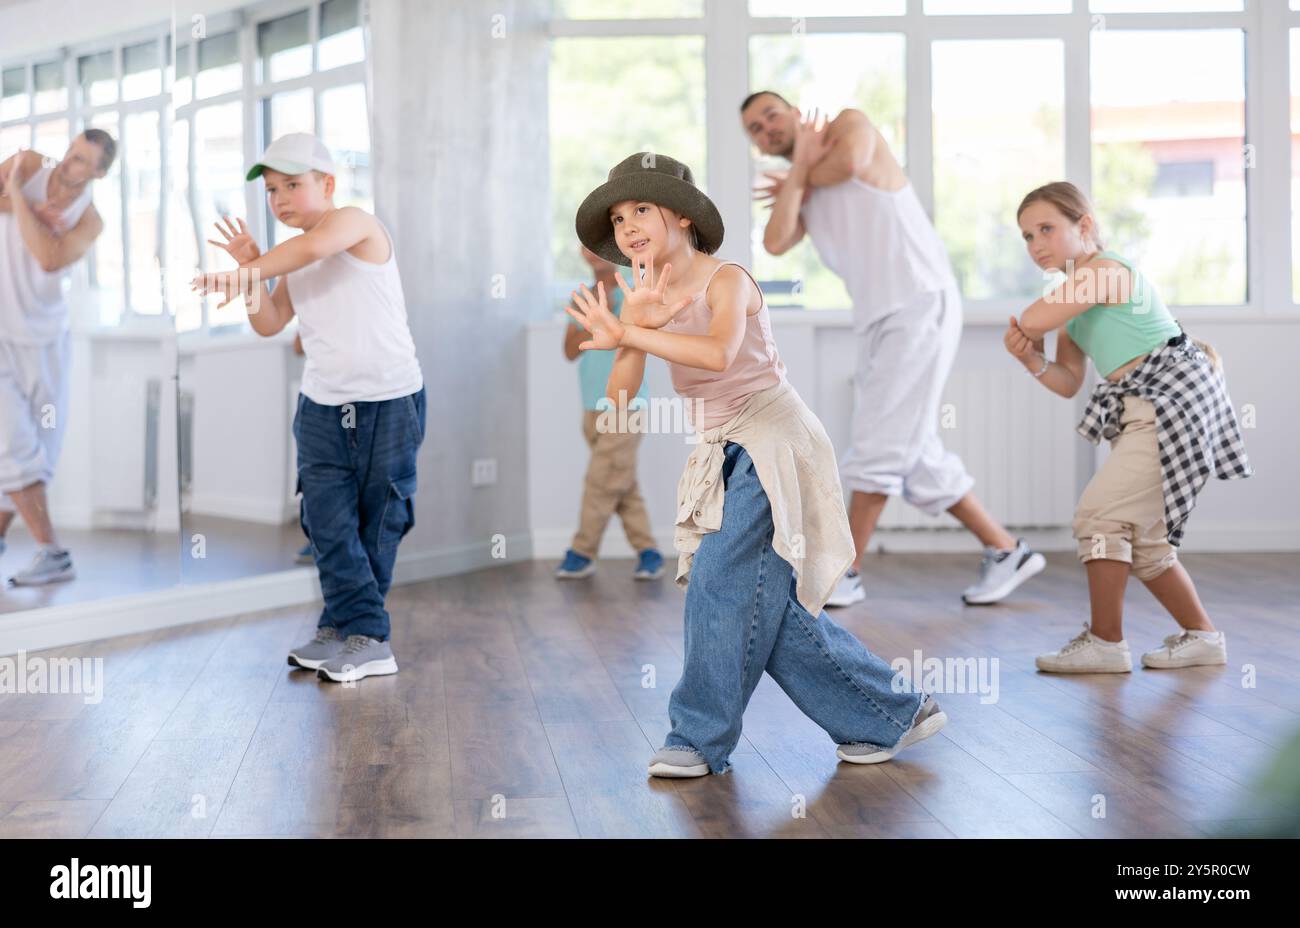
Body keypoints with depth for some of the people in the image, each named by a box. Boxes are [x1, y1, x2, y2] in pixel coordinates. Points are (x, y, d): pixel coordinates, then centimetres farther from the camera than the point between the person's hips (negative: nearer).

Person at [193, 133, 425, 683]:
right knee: (328, 523, -1)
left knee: (377, 523, 3)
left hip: (390, 401, -6)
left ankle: (357, 631, 12)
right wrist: (249, 270, -5)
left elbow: (316, 245, -33)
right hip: (322, 406, 7)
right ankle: (351, 630, 5)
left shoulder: (354, 223, -11)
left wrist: (244, 273, -39)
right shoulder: (292, 262, 13)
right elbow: (269, 325, 9)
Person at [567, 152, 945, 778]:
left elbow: (718, 353, -33)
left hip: (771, 441, -7)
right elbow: (617, 399, -4)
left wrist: (628, 333, -32)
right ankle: (891, 715, 17)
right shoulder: (645, 301, 7)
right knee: (770, 605, 5)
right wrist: (631, 326, -18)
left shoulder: (725, 280, -11)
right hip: (727, 458, 8)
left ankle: (701, 736, 1)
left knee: (721, 584, -13)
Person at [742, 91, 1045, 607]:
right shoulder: (800, 195, 17)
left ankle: (845, 573, 0)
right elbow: (775, 244, -4)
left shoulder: (851, 123, 3)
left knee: (877, 446, -8)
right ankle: (1006, 552, 19)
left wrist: (805, 179, -1)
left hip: (921, 307, -8)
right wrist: (799, 170, -9)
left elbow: (850, 162, -22)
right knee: (916, 458, 9)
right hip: (878, 322, 8)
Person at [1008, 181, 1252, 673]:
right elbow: (1068, 383, 11)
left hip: (1173, 400, -11)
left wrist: (1027, 330, 2)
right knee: (1141, 539, 14)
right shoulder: (1074, 304, 16)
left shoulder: (1106, 270, -14)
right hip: (1147, 411, 11)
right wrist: (1032, 360, -9)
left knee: (1100, 512, -13)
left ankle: (1104, 642, -5)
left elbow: (1031, 320, -23)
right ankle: (1201, 635, 26)